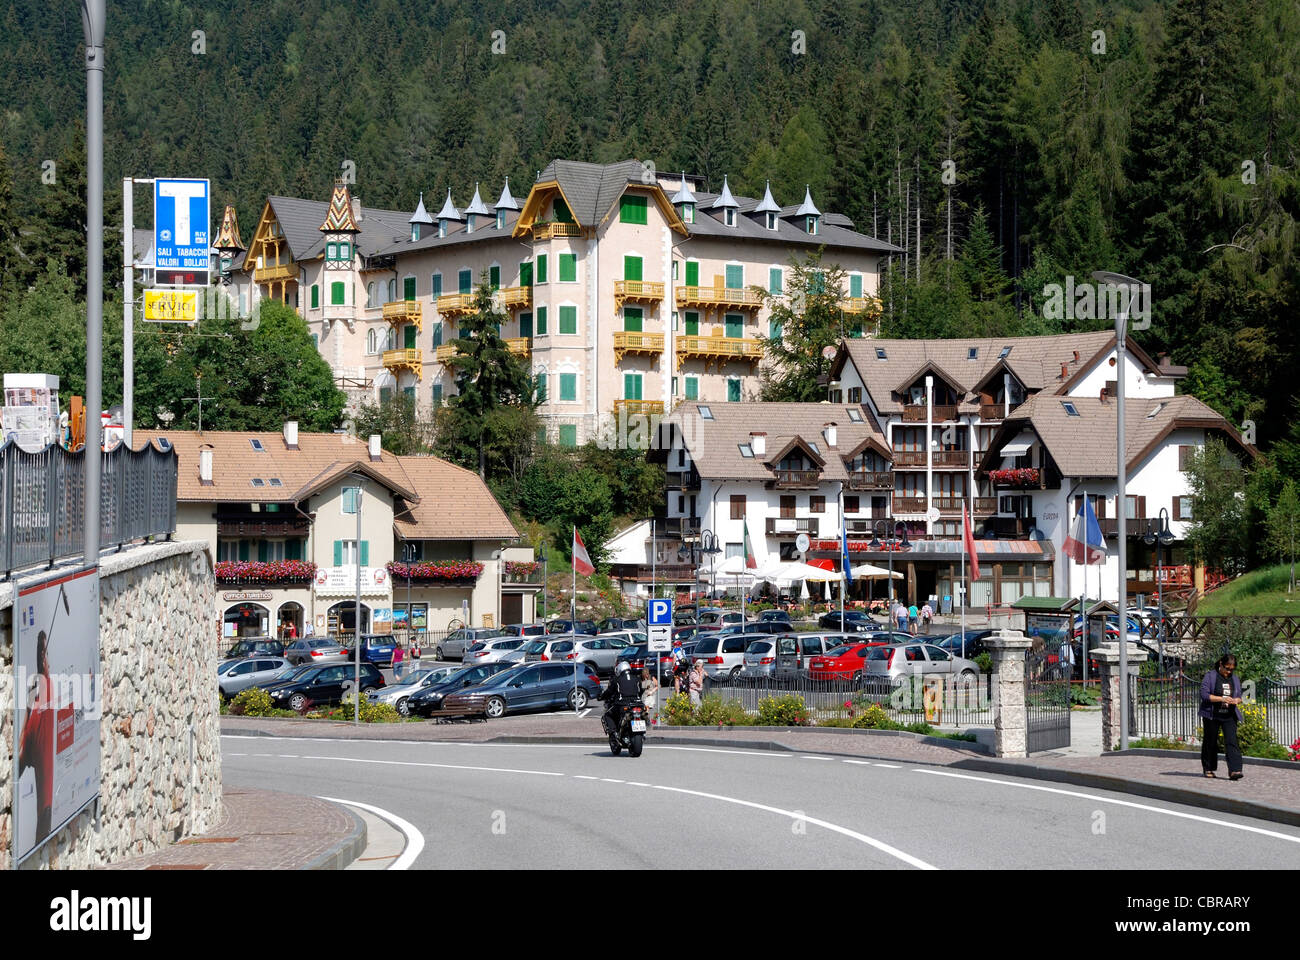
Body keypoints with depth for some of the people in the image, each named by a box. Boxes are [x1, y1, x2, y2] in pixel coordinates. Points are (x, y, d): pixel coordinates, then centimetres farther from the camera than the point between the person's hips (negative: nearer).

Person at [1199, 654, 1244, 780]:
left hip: (1229, 716, 2)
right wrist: (1222, 699, -21)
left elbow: (1239, 696, 17)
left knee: (1231, 741, -13)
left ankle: (1234, 770, -22)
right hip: (1212, 715, -2)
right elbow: (1204, 695, -13)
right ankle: (1208, 769, 23)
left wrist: (1236, 700, -9)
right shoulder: (1210, 676, -5)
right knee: (1210, 742, 7)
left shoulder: (1235, 679, 10)